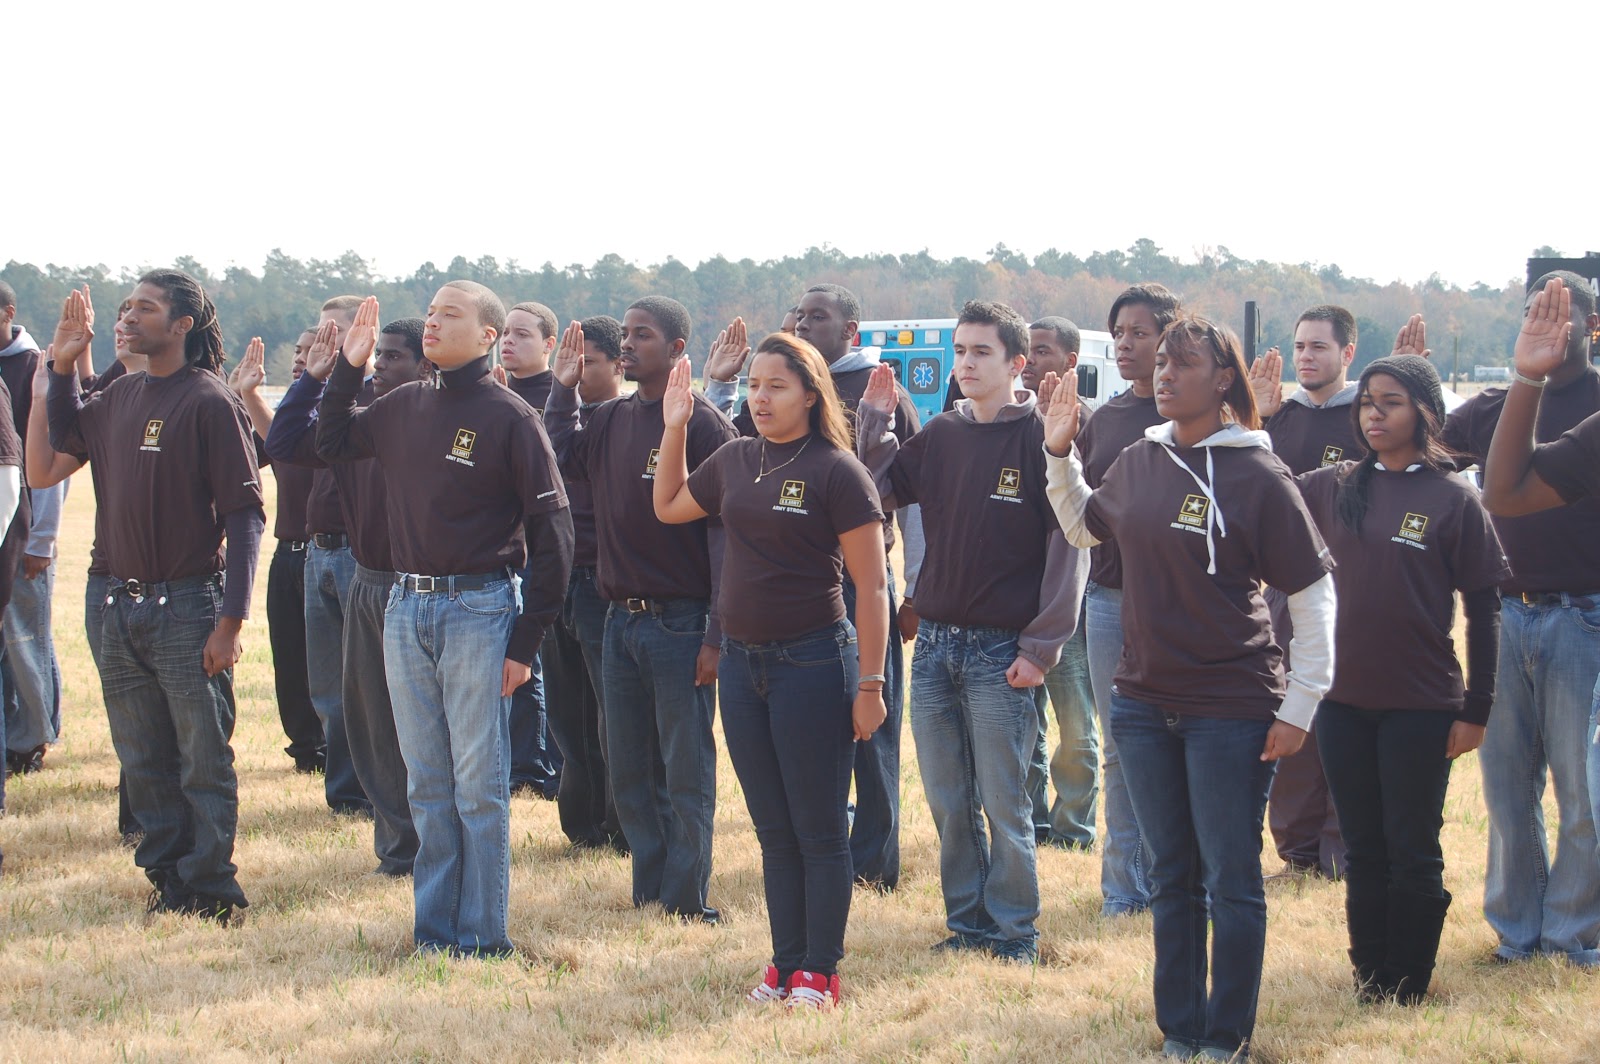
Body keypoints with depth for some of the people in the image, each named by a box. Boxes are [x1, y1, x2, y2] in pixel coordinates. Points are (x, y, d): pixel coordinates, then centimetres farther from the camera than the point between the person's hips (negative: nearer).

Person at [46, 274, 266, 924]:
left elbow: (245, 514, -14)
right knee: (143, 761, 13)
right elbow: (66, 439, 32)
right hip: (122, 604, 7)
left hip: (188, 608, -7)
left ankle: (209, 890, 9)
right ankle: (167, 878, 24)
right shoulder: (121, 398, 10)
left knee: (202, 761, 1)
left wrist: (230, 620, -19)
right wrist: (63, 365, 17)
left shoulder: (209, 402, -11)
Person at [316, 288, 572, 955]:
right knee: (426, 786, 11)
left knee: (479, 787, 0)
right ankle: (433, 928, 19)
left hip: (478, 609, -5)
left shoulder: (511, 418, -7)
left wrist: (526, 642, -11)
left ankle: (482, 937, 7)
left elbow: (552, 533, -8)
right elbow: (332, 443, 26)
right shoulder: (403, 406, 9)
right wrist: (348, 367, 11)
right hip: (406, 608, 6)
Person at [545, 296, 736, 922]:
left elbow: (725, 534, -12)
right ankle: (649, 895, 21)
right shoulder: (612, 420, 10)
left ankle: (686, 904, 8)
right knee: (629, 772, 12)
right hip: (620, 621, 7)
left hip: (679, 624, -7)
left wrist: (716, 635, -15)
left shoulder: (703, 426, -10)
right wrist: (562, 389, 10)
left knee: (686, 774, 1)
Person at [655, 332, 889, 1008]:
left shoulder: (837, 471, -11)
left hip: (812, 661, -6)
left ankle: (820, 972, 10)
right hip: (741, 661, 6)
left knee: (819, 830, 2)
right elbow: (668, 506, 25)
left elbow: (872, 586, -11)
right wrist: (675, 428, 13)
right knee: (772, 830, 13)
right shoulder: (736, 460, 7)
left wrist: (868, 685, -13)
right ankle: (785, 963, 21)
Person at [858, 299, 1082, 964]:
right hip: (934, 641, 6)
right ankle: (966, 922, 22)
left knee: (1004, 805, 1)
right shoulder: (940, 436, 10)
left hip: (1001, 650, -5)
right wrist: (874, 422, 2)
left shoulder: (1041, 439, -8)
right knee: (947, 803, 11)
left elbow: (1068, 547, -10)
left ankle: (1014, 931, 13)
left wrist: (1041, 647, -13)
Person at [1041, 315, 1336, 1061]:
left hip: (1233, 710, -5)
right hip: (1144, 704, 5)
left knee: (1232, 881, 4)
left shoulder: (1256, 474, -11)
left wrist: (1301, 705, -10)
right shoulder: (1139, 462, 4)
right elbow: (1084, 527, 25)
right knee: (1172, 878, 14)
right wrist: (1060, 454, 11)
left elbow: (1313, 591, -8)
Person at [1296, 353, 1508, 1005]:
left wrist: (1476, 709, -6)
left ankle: (1407, 990, 15)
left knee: (1413, 854, 4)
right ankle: (1370, 982, 22)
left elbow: (1484, 609, -4)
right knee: (1364, 852, 12)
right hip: (1344, 701, 4)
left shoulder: (1453, 499, -6)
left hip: (1421, 707, -4)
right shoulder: (1335, 488, 4)